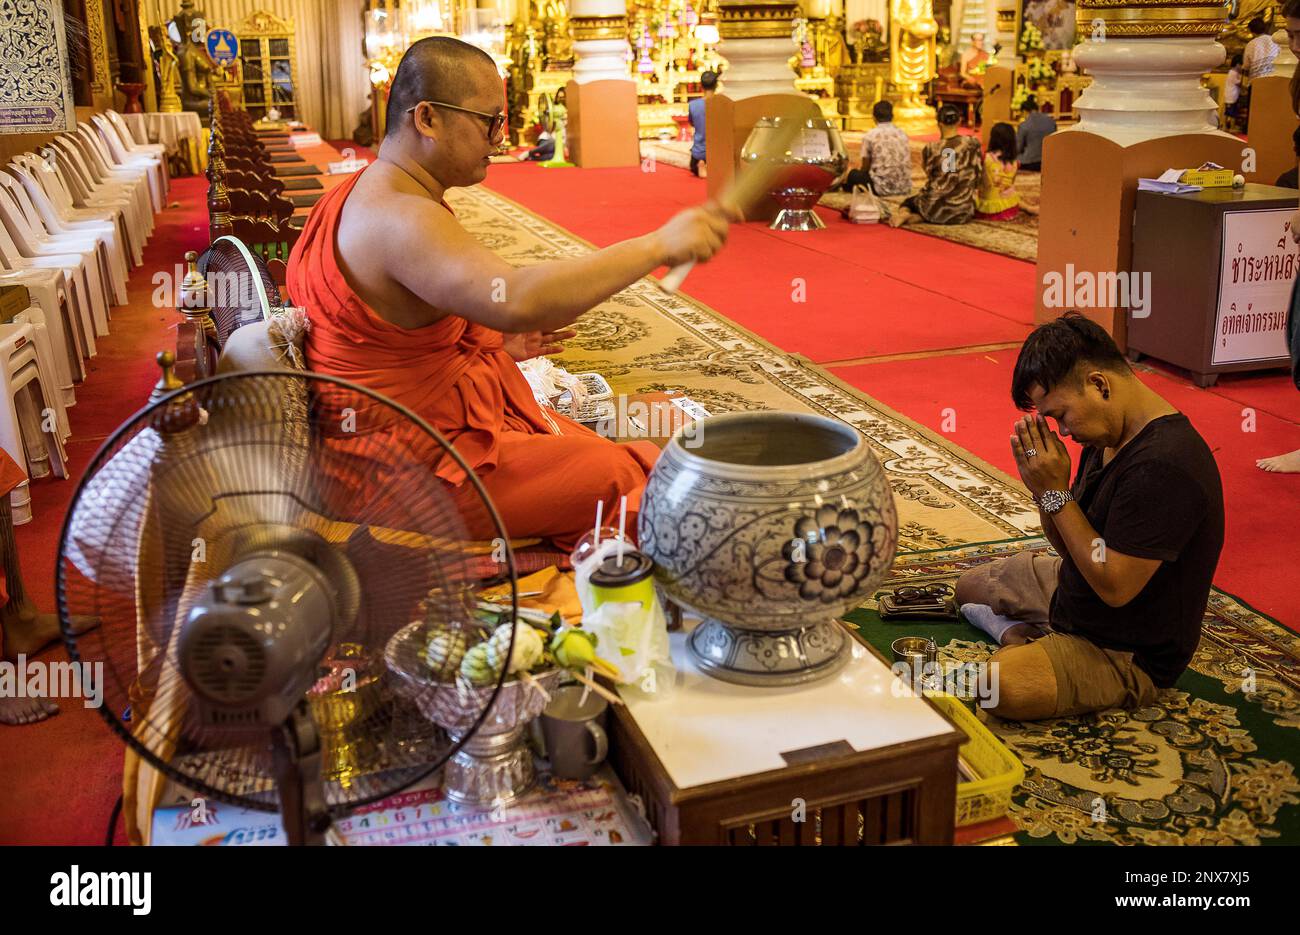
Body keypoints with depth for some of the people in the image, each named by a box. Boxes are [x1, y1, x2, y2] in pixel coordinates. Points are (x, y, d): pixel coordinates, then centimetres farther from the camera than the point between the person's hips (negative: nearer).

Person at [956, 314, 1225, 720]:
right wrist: (1043, 489, -14)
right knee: (968, 586, 26)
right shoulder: (1106, 436, -1)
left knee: (1005, 685, -35)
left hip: (1130, 652, -10)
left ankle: (1023, 637, -6)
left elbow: (1113, 586, -30)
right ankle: (1024, 635, 3)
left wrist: (1057, 493, -26)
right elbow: (1072, 546, 6)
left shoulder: (1163, 466, -32)